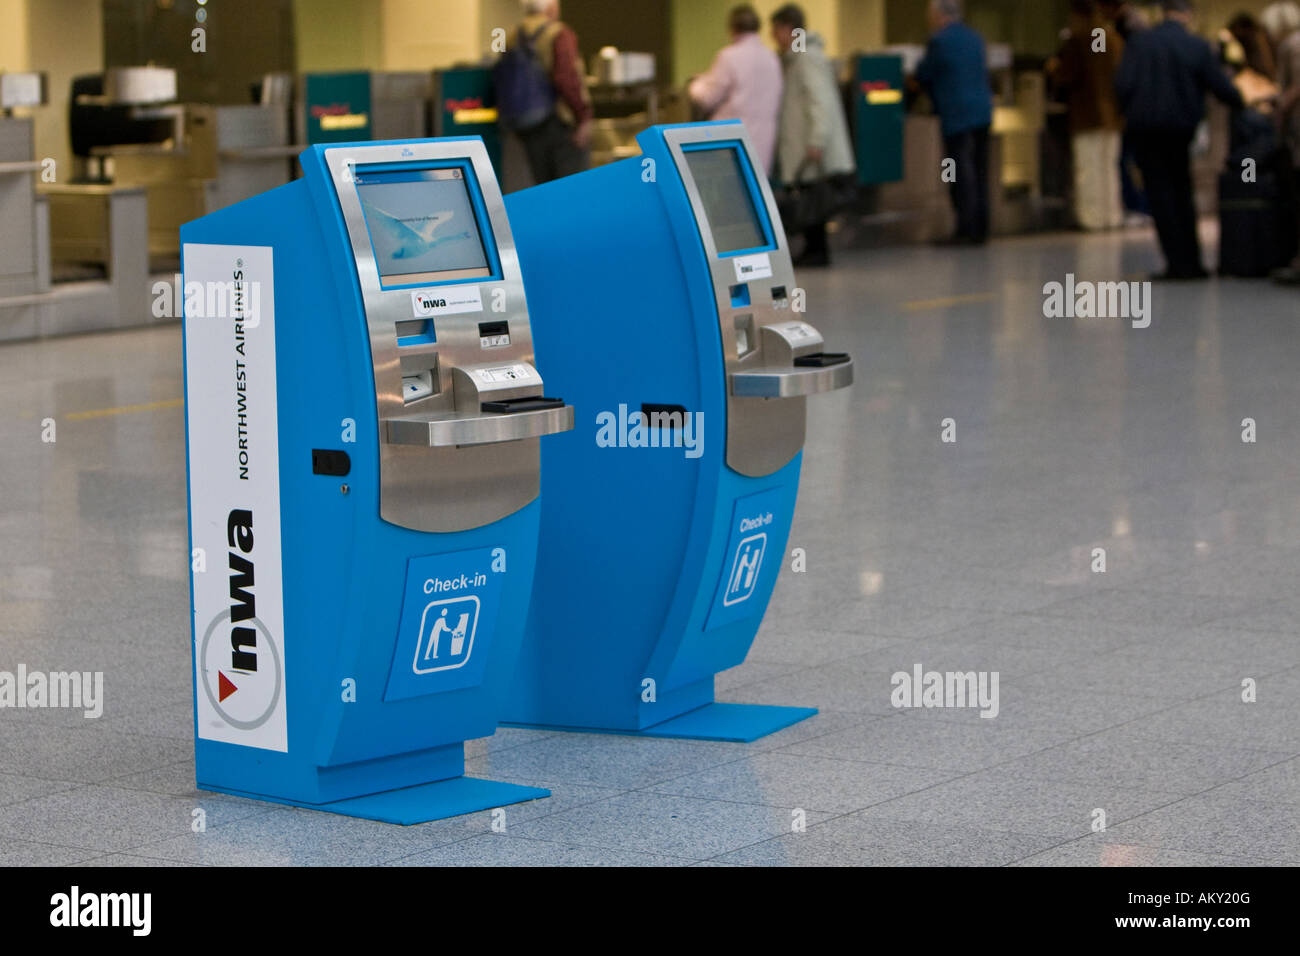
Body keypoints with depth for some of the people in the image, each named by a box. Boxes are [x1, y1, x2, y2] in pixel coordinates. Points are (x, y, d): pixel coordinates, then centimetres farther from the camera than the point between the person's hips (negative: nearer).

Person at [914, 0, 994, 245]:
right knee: (979, 172, 10)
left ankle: (966, 230, -8)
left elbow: (923, 75, -2)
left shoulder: (940, 41, -10)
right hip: (983, 112, 8)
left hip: (957, 115, -8)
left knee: (961, 173, -6)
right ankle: (980, 229, 13)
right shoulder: (975, 38, 13)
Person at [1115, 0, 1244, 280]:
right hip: (1181, 130, 1)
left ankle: (1177, 262, -3)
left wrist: (1129, 111, 7)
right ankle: (1191, 261, 15)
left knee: (1160, 193, 2)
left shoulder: (1138, 42, -4)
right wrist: (1242, 104, 15)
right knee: (1182, 191, 15)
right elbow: (1221, 87, -3)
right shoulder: (1198, 47, -5)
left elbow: (1123, 85, -10)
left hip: (1145, 128, -1)